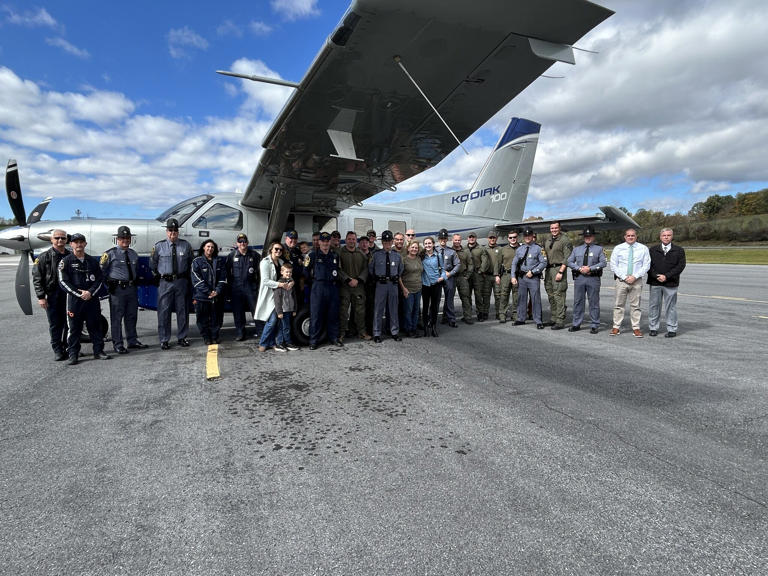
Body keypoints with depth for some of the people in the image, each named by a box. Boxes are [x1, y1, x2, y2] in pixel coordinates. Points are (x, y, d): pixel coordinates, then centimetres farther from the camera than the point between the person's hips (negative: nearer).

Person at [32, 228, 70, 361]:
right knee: (55, 324, 3)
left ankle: (68, 347, 20)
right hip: (52, 296, -2)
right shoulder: (44, 257, 0)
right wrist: (41, 297, -8)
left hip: (69, 295, 2)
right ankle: (57, 350, 12)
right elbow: (37, 278, -2)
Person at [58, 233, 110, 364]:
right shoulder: (66, 261, 2)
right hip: (74, 299, -3)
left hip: (92, 298, 3)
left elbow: (99, 279, 8)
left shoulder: (93, 261, 12)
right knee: (74, 328, 1)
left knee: (95, 326, 7)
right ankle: (73, 354, 10)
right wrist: (79, 294, -12)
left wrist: (90, 292, -9)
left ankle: (98, 351, 15)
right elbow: (63, 282, -4)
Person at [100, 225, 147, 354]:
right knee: (116, 317, -1)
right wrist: (109, 285, -3)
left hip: (132, 288, 6)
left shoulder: (133, 254, 13)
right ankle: (117, 344, 6)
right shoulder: (110, 254, -4)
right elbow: (102, 270, -1)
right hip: (117, 289, -6)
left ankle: (132, 341, 24)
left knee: (132, 316, 13)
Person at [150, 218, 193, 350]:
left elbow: (191, 262, 13)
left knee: (182, 310, 7)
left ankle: (182, 337, 19)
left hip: (182, 282, 1)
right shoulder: (159, 246, 2)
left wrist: (186, 276, 7)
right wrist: (158, 275, 8)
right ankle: (164, 340, 8)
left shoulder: (186, 245, 4)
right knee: (164, 311, 0)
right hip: (165, 282, -1)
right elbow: (152, 264, 12)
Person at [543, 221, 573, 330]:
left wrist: (560, 272, -17)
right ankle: (553, 319, 20)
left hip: (559, 268, -7)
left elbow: (567, 258, -11)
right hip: (548, 269, 7)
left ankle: (560, 321, -7)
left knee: (559, 295, -10)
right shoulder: (547, 241, 16)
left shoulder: (565, 240, -6)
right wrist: (546, 270, 13)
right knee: (550, 295, 11)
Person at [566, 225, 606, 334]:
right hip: (579, 277, 2)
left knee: (594, 302, 1)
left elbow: (603, 263, -3)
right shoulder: (577, 249, 15)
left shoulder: (599, 249, 8)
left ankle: (594, 326, 9)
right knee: (578, 301, 5)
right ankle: (576, 324, 13)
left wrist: (590, 268, -14)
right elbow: (569, 261, 8)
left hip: (593, 278, -2)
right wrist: (579, 268, -8)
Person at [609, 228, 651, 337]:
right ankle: (616, 327, 8)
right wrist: (624, 277, -9)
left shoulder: (643, 249, 5)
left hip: (637, 280, 0)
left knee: (635, 305, 4)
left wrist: (635, 276, -10)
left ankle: (636, 328, 11)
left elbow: (646, 265, 1)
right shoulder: (618, 248, 4)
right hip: (621, 280, 0)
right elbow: (613, 265, 1)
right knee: (619, 304, 2)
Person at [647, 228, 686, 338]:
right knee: (654, 305, 5)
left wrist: (666, 276, -12)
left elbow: (681, 266, -3)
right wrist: (656, 276, -11)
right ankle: (653, 328, 14)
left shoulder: (679, 251, 5)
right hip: (655, 283, 2)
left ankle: (672, 329, 12)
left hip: (670, 283, -1)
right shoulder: (652, 250, 9)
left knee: (671, 306, 3)